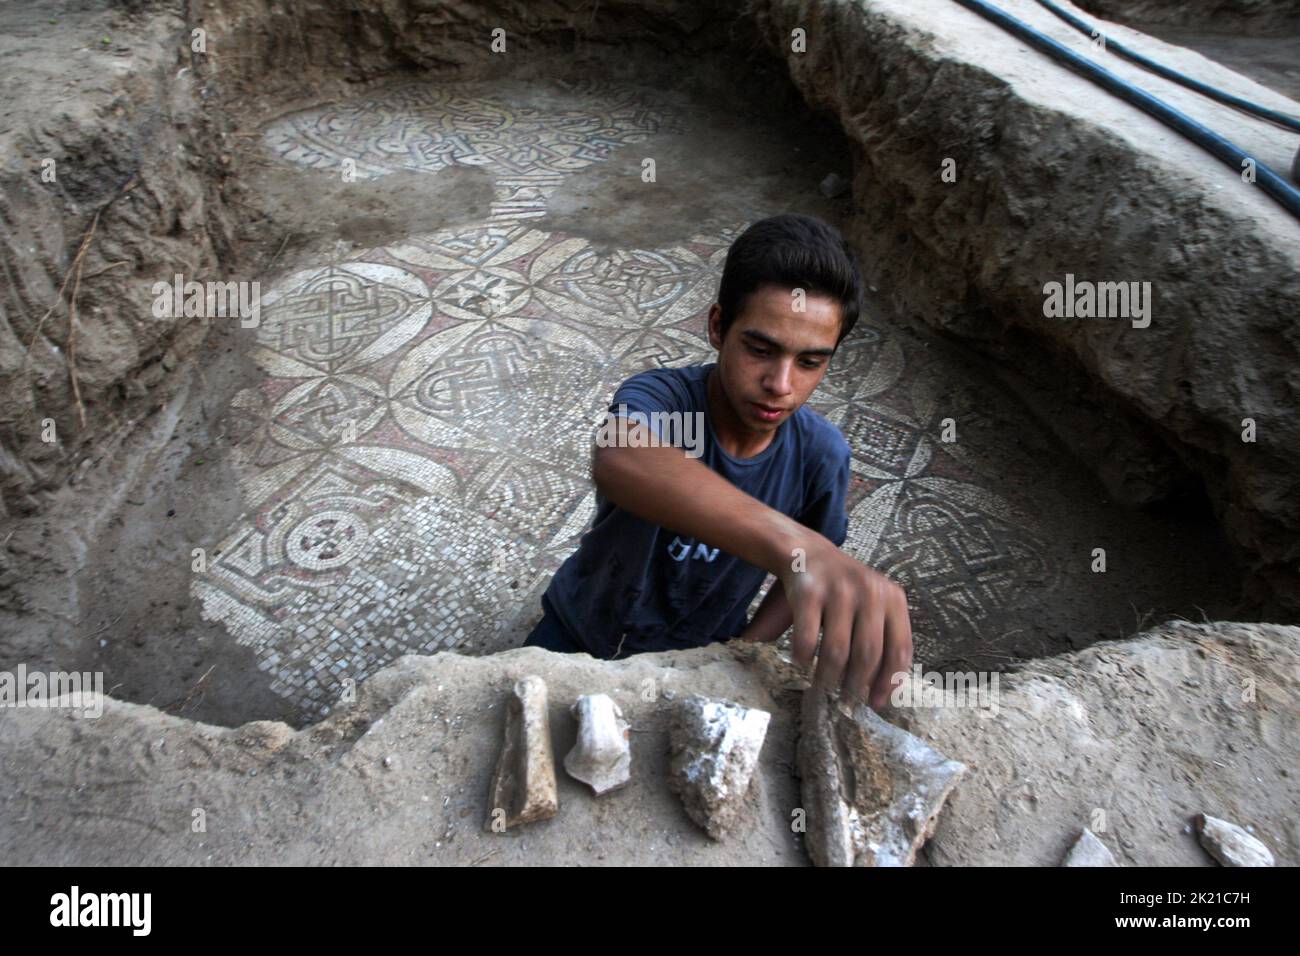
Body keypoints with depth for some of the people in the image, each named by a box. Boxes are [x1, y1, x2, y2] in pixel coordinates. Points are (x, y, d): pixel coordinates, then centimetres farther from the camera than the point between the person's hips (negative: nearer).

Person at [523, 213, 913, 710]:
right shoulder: (660, 396, -30)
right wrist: (789, 541, -72)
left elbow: (812, 573, -2)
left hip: (700, 650, 2)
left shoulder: (821, 454, -19)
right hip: (582, 629, -2)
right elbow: (617, 460, -56)